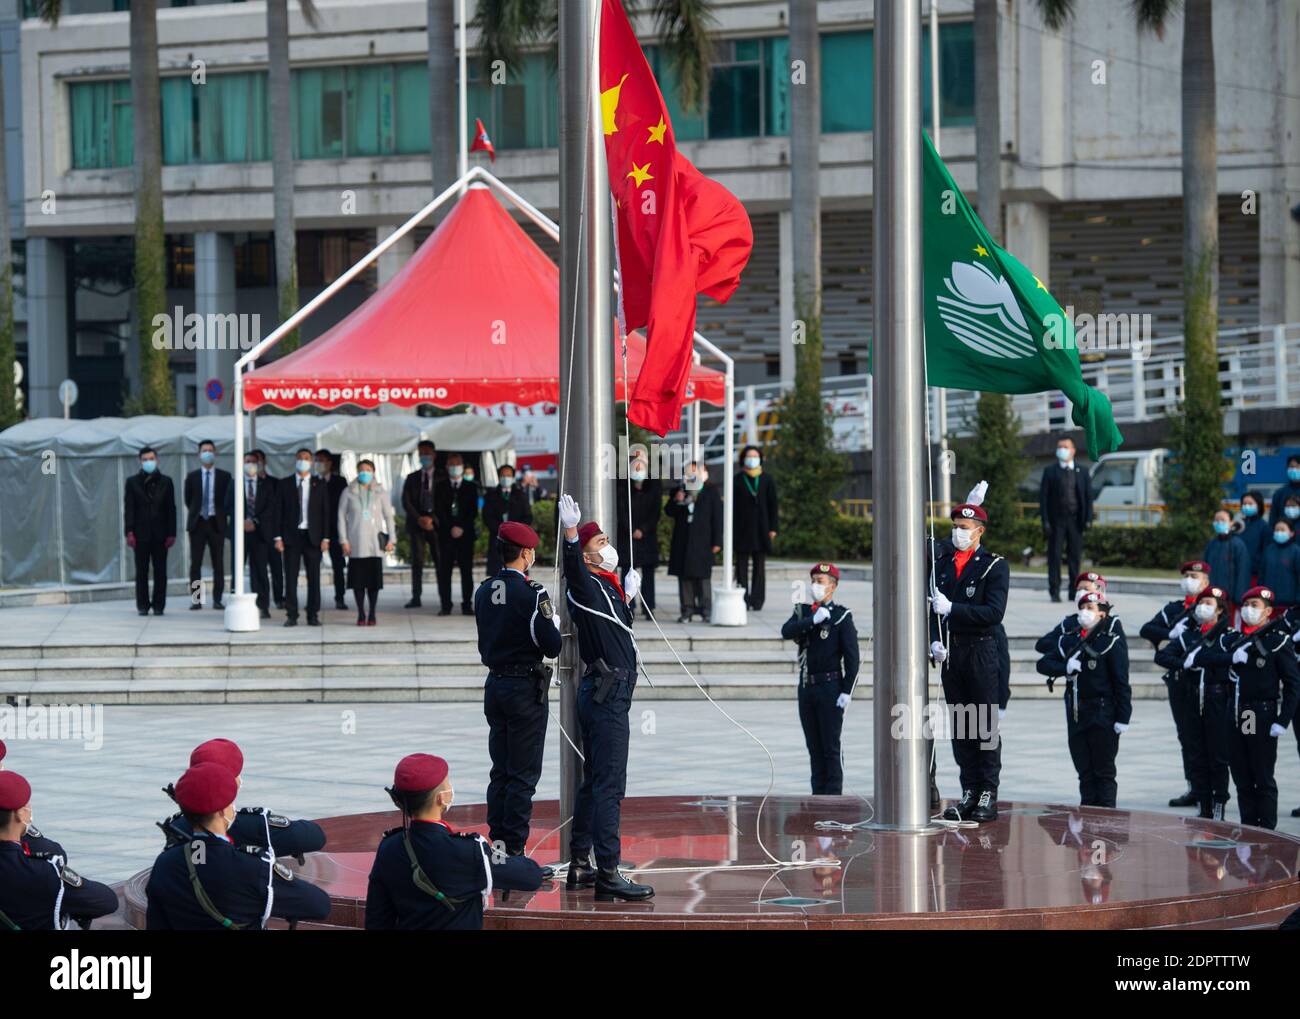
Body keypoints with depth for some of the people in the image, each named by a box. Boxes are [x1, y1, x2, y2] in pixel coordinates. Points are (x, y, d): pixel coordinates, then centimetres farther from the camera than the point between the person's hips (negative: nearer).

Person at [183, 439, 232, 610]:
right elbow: (188, 500, 14)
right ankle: (196, 600, 2)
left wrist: (221, 516, 4)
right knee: (195, 563, -1)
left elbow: (228, 500, 8)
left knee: (218, 564, 0)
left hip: (216, 523, -1)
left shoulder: (224, 476, 4)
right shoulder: (192, 477, 7)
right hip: (197, 522, 1)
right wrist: (195, 513, 10)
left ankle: (217, 599, 4)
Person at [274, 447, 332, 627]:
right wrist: (278, 537, -4)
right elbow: (280, 511, 4)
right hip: (291, 536, 0)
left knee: (314, 577, 1)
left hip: (313, 536, 0)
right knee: (290, 577, -2)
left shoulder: (319, 485, 7)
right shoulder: (285, 484, 7)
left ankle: (313, 615, 5)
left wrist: (325, 538, -2)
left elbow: (325, 512, 5)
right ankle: (291, 615, 1)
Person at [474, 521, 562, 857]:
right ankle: (514, 850, -3)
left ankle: (497, 842, 16)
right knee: (523, 775, -2)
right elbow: (552, 646, -14)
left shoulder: (483, 591, 6)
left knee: (500, 772, 13)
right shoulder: (531, 594, -15)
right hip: (525, 689, -7)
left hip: (494, 686, 7)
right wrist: (555, 625, 3)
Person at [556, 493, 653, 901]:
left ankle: (580, 866, 21)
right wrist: (571, 534, -51)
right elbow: (574, 569, -35)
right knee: (608, 786, -13)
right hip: (606, 694, -10)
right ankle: (608, 876, -16)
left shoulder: (606, 587, 17)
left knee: (595, 783, 15)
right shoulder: (587, 586, -11)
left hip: (604, 694, 10)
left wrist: (628, 597, 37)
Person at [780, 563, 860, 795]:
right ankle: (818, 794, 16)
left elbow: (852, 657, -8)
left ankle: (833, 795, 1)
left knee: (831, 746, -3)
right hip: (806, 686, 6)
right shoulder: (803, 612, 11)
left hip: (830, 688, -6)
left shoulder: (842, 616, -5)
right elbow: (786, 632, -8)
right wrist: (813, 620, -18)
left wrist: (847, 691, -14)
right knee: (814, 746, 10)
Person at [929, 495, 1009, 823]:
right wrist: (934, 640, -5)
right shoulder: (942, 560, 11)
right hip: (949, 652, 5)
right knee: (960, 725, 7)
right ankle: (969, 792, 12)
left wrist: (952, 608, -19)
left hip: (981, 652, -5)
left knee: (985, 725, -4)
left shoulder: (995, 566, -4)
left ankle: (989, 795, -2)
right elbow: (932, 605, 11)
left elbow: (994, 612, -14)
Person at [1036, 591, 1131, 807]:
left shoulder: (1112, 641, -6)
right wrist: (1065, 668, -13)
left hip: (1102, 715, -5)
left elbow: (1121, 681, -9)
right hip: (1076, 714, 5)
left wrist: (1123, 717, -13)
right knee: (1084, 771, 9)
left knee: (1103, 771, 0)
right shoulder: (1069, 640, 11)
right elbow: (1043, 663, 7)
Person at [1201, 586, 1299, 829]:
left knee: (1263, 780, 0)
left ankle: (1267, 831, 5)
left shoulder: (1278, 641, -5)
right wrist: (1232, 657, -16)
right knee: (1242, 779, 10)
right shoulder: (1233, 638, 12)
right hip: (1236, 716, 6)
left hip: (1263, 718, -6)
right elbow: (1208, 656, 2)